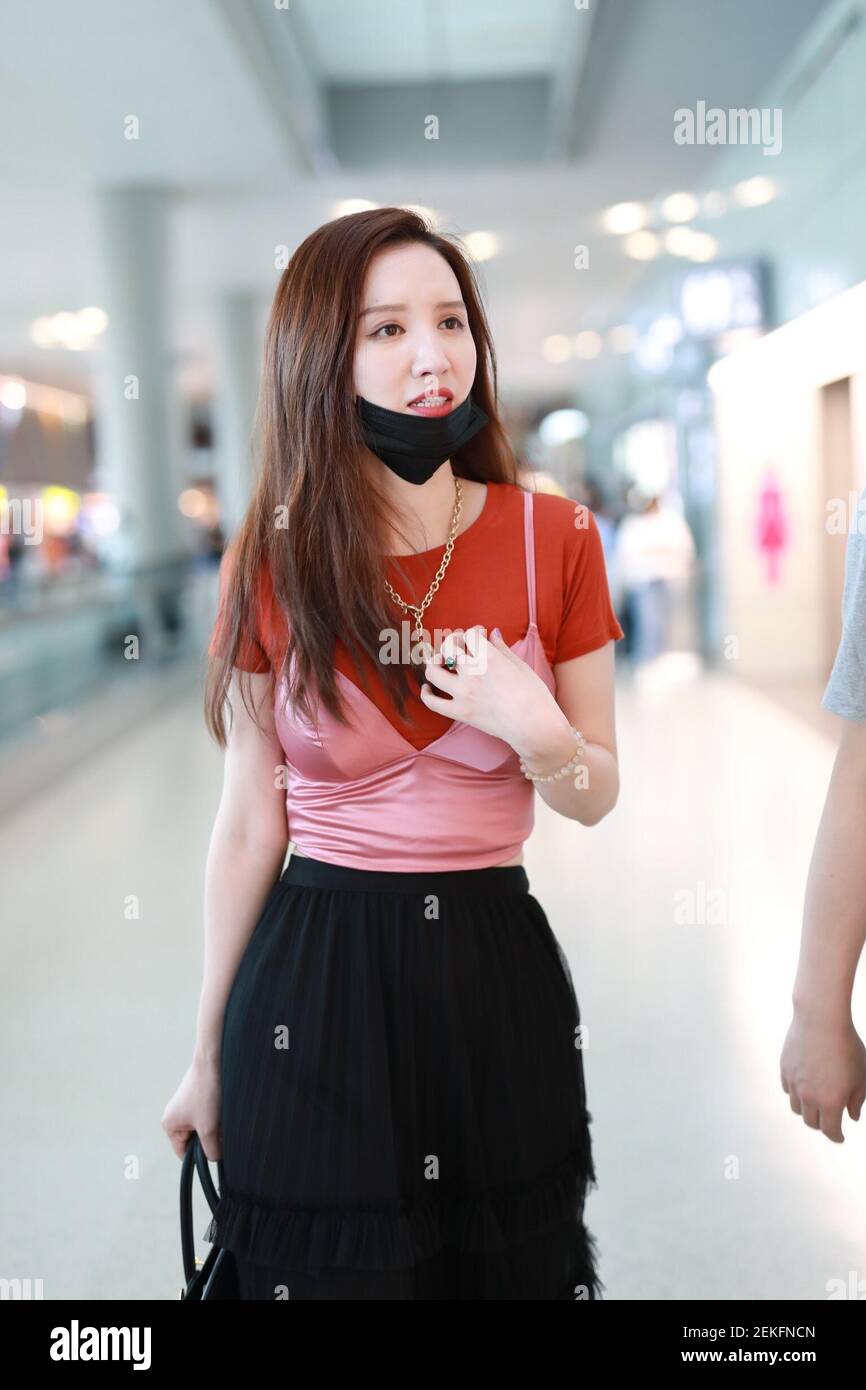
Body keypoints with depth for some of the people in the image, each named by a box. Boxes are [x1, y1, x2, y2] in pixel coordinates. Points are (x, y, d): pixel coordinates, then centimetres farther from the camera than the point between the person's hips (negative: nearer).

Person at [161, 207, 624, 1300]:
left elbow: (599, 795, 4)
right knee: (326, 1261, 10)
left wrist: (535, 730, -19)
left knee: (517, 1264, 15)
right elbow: (250, 821, 1)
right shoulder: (273, 559, -4)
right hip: (314, 973, -1)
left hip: (496, 968, 1)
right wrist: (210, 1055, 6)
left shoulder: (553, 541, -4)